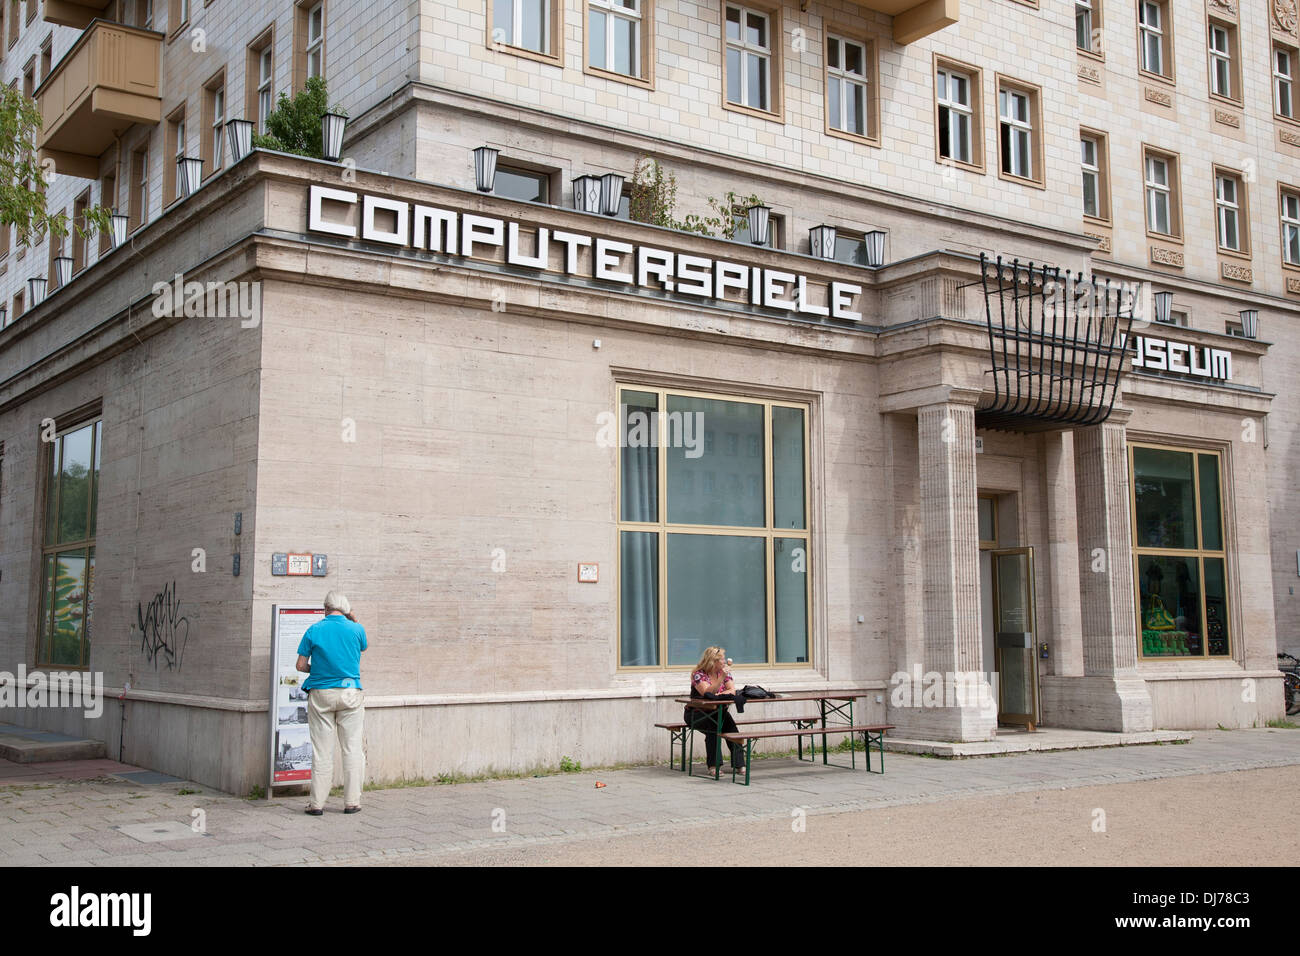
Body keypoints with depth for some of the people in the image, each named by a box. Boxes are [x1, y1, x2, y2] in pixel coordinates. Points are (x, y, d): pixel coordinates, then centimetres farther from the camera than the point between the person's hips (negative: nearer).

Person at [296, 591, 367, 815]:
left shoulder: (314, 630, -2)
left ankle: (317, 803, 6)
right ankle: (352, 802, 7)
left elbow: (301, 665, -1)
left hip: (321, 695, 0)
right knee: (352, 749, 5)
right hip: (351, 693, 0)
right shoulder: (356, 629, -1)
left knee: (321, 751, 4)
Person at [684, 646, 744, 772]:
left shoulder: (724, 672, 3)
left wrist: (721, 694, -24)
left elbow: (733, 690, -6)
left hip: (717, 712, 4)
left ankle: (738, 764, -23)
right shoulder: (698, 674, -13)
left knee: (729, 722, -25)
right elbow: (707, 693, -26)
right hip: (697, 713, -4)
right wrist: (721, 678, -33)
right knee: (712, 725, -33)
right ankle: (713, 765, -26)